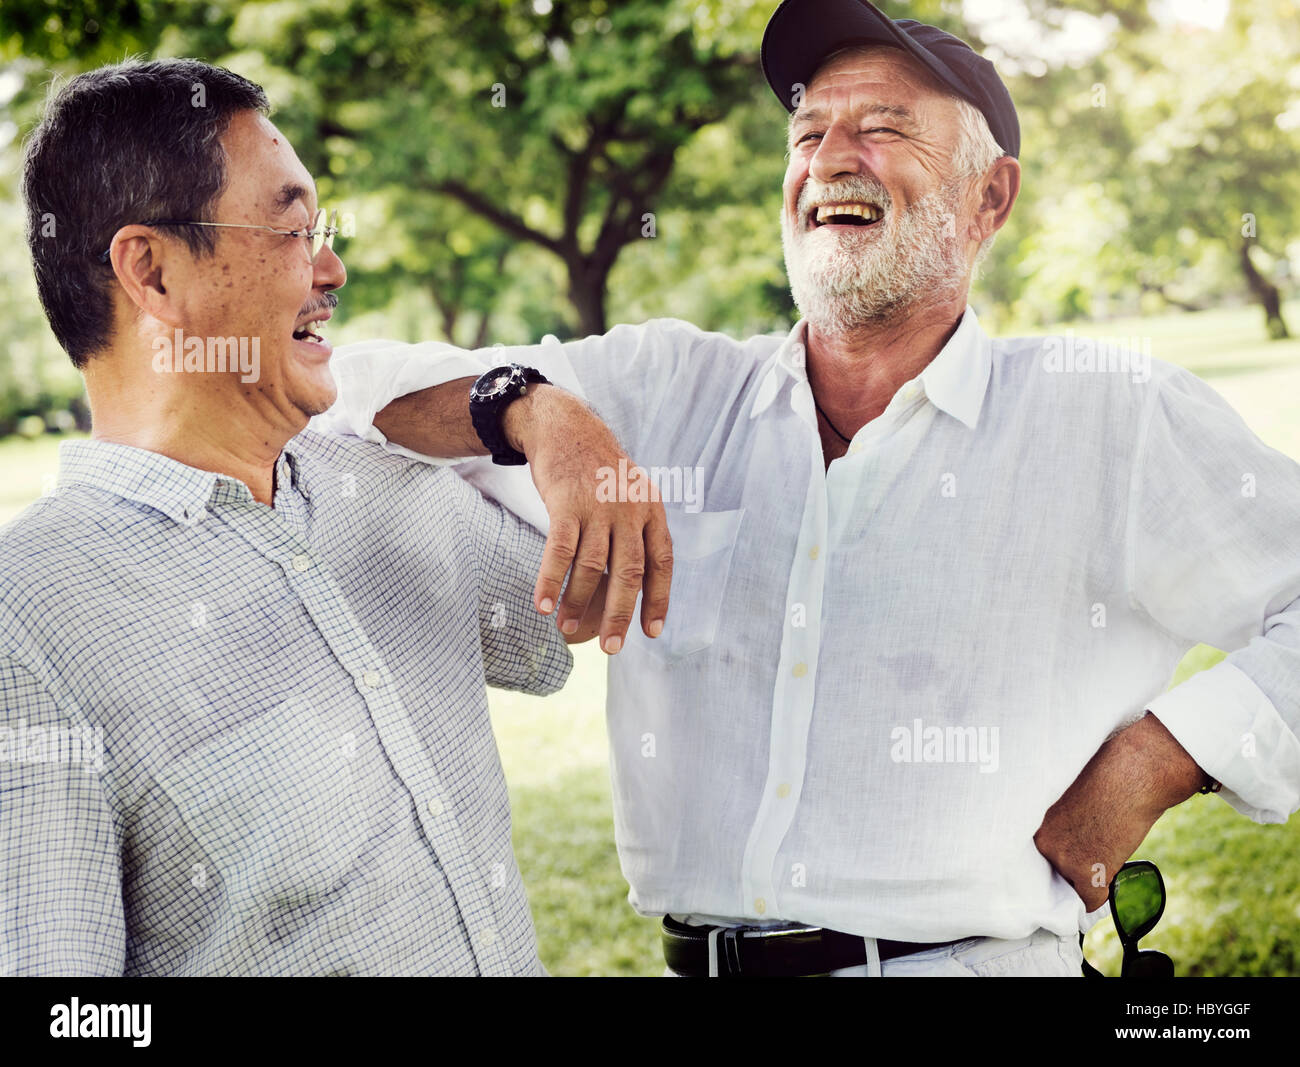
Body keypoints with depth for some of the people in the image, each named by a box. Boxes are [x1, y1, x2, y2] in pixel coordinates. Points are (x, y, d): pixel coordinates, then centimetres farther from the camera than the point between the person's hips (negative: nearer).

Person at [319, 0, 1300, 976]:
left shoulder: (1115, 418, -1)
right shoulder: (665, 390, 6)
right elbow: (369, 392, 2)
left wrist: (1151, 764, -10)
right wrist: (541, 410, -17)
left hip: (971, 958, -2)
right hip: (695, 961, 3)